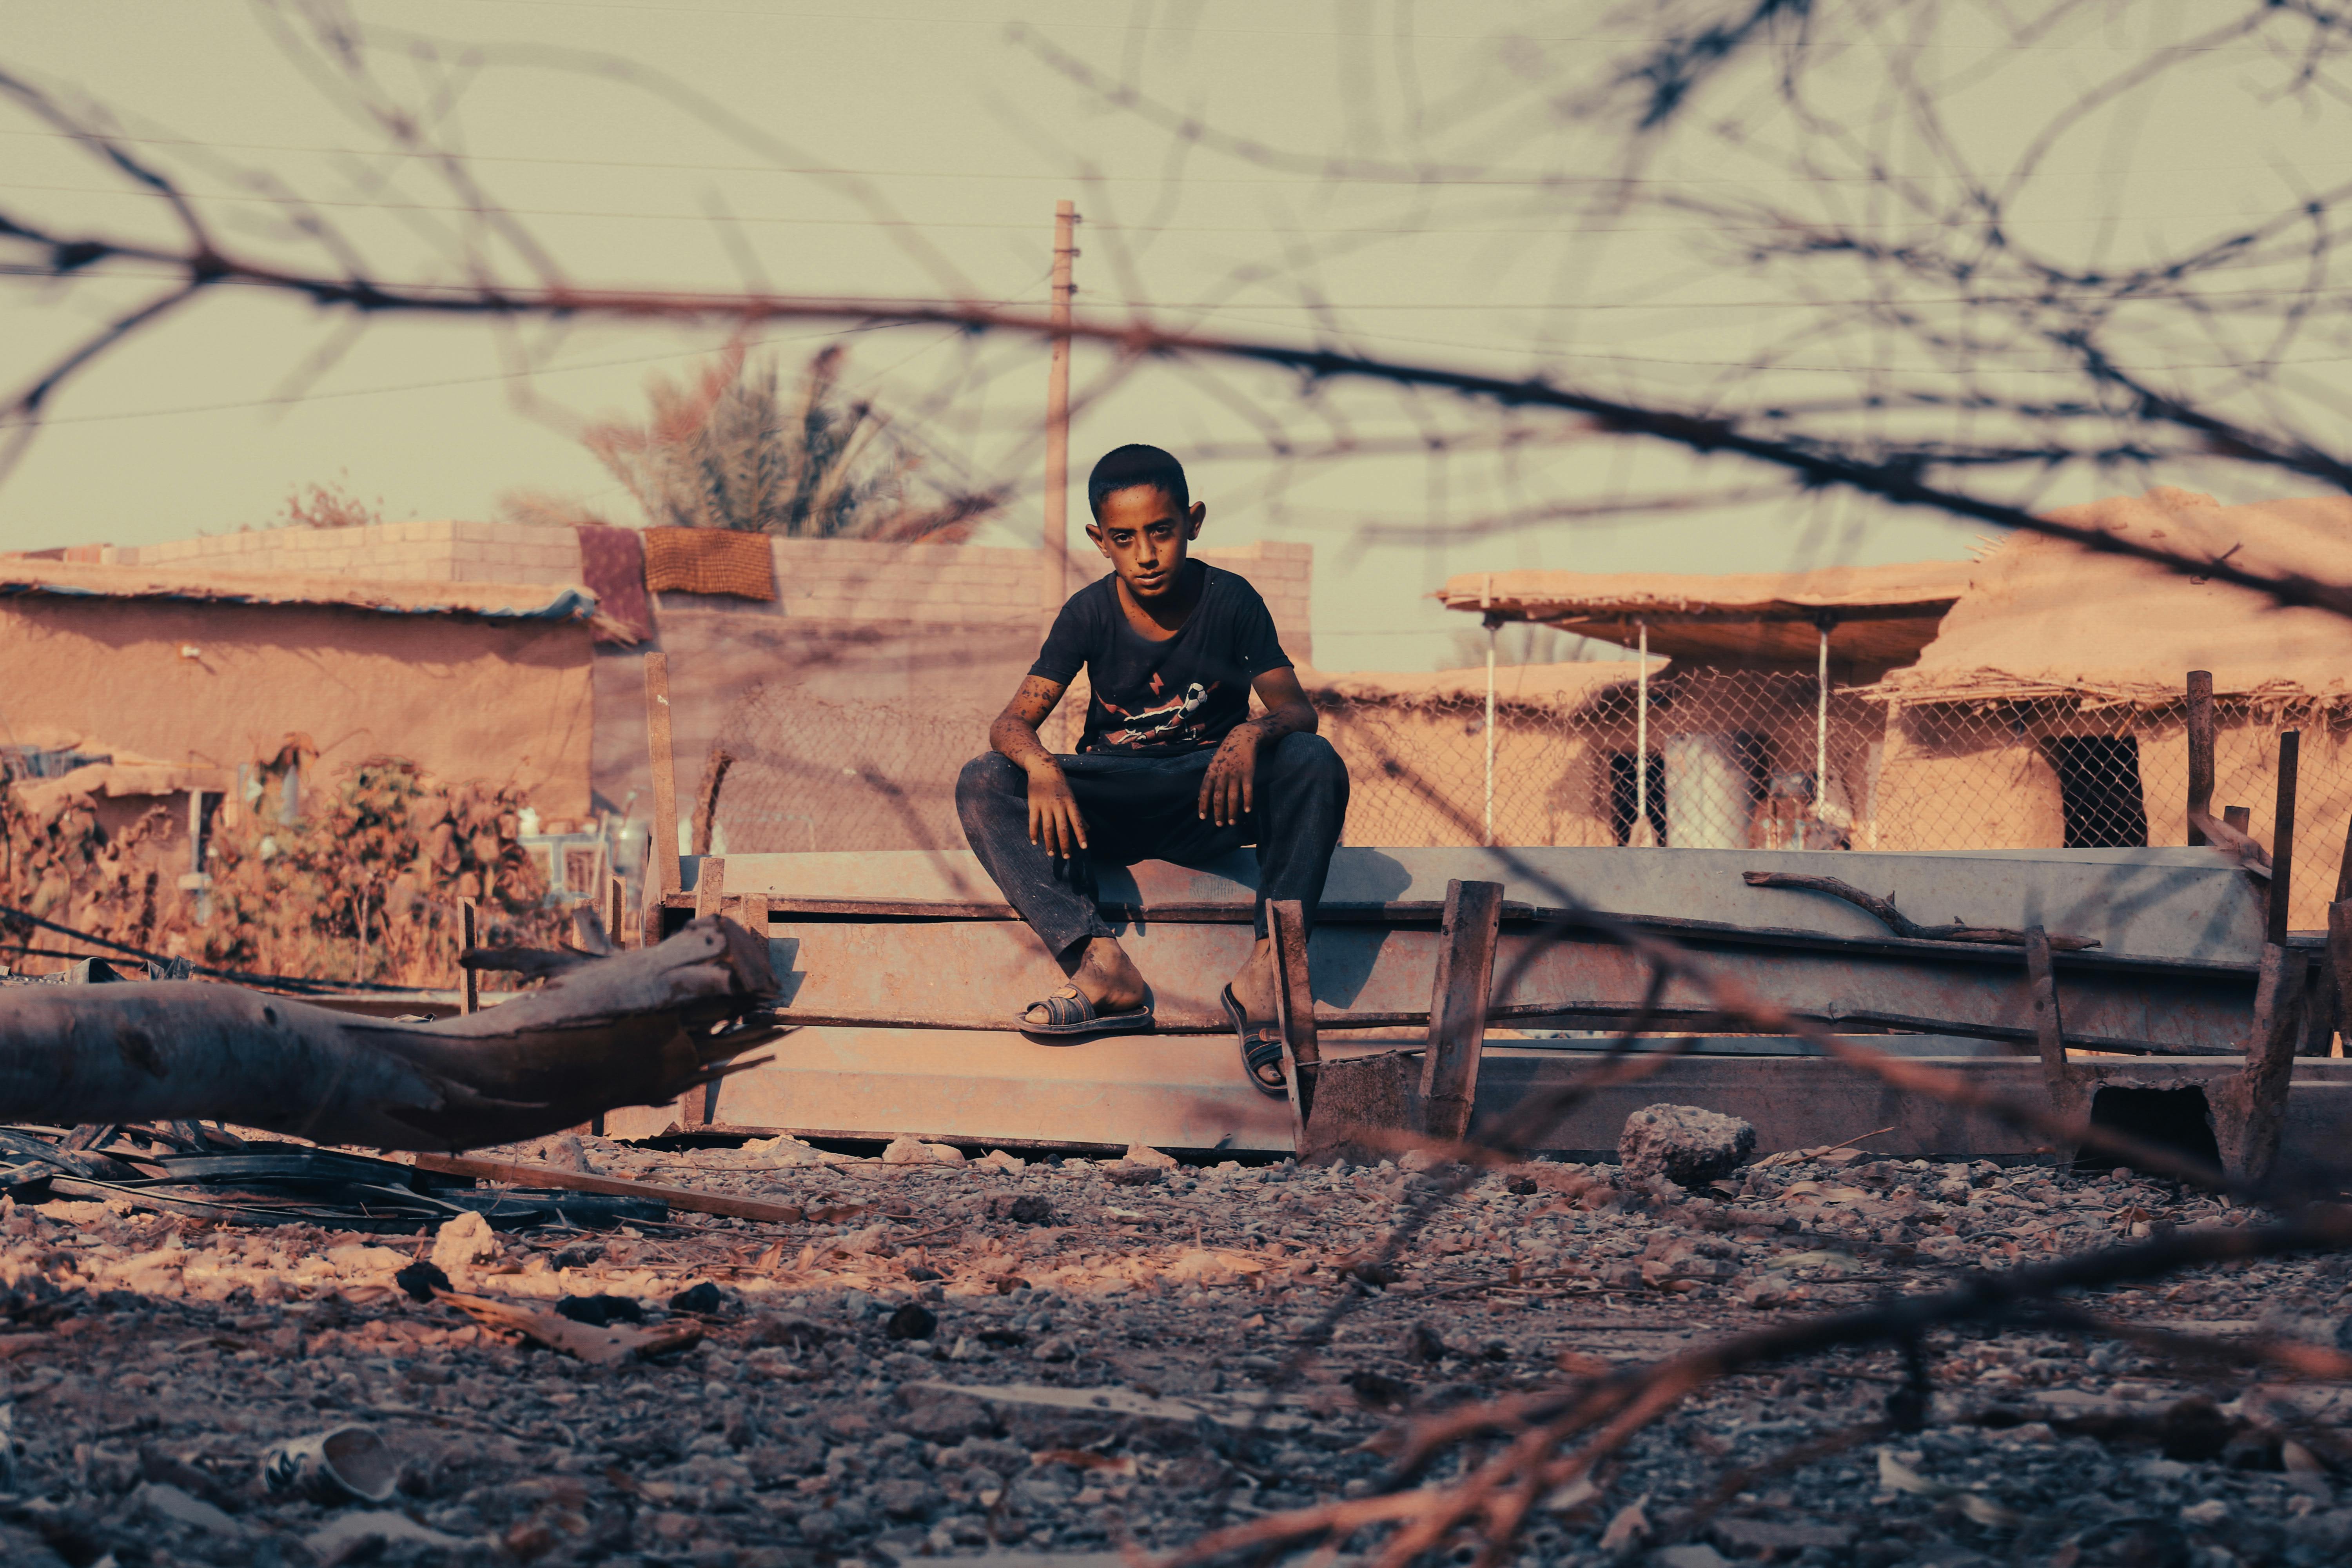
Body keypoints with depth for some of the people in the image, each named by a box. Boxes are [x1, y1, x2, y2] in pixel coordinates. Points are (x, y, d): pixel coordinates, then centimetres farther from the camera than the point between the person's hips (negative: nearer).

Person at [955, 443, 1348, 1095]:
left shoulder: (1230, 601, -7)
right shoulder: (1091, 614, -5)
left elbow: (1297, 711, -12)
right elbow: (1013, 722, -10)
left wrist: (1255, 733, -37)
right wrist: (1038, 765, -35)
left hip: (1211, 799, -2)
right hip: (1112, 808, 2)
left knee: (1315, 764, -31)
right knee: (984, 785, -24)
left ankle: (1265, 969, -35)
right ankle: (1104, 966, -37)